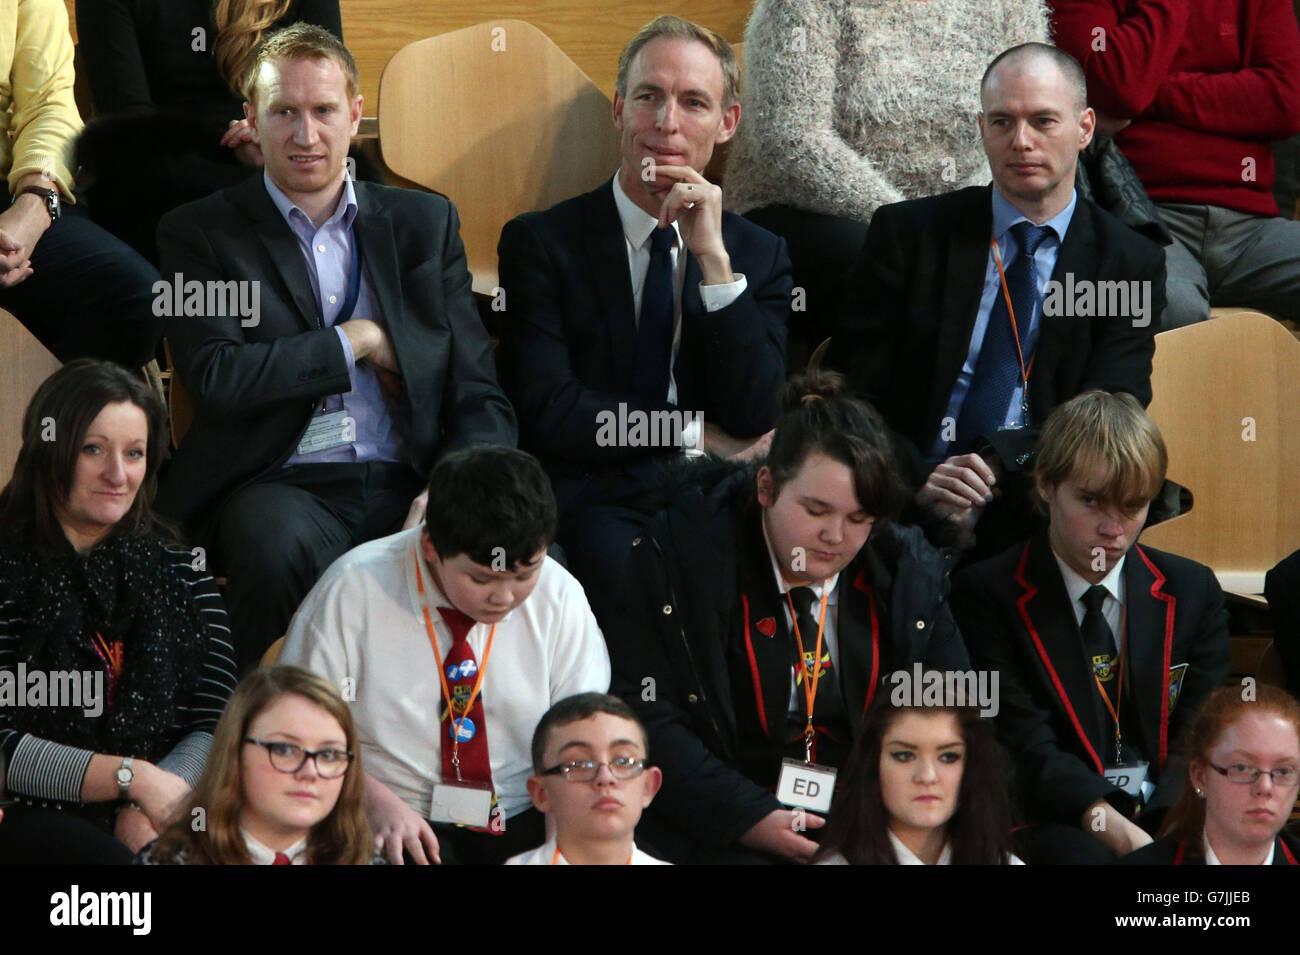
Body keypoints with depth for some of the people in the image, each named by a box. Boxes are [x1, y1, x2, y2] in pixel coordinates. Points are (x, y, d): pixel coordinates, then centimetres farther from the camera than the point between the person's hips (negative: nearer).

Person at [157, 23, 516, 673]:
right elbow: (214, 377, -8)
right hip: (278, 489, -2)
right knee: (279, 541, -39)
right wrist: (359, 341, -2)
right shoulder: (200, 234, 9)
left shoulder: (425, 223, 18)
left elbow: (479, 397, 12)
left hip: (405, 489, 3)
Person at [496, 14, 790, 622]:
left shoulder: (760, 254, 15)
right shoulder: (540, 243, 7)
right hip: (595, 498, -2)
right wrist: (696, 434, -3)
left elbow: (758, 419, 0)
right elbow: (544, 413, -4)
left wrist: (714, 258, -6)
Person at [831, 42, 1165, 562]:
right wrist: (918, 480, -16)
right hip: (906, 514, -1)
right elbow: (851, 393, 5)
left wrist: (996, 474, -19)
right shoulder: (906, 232, 9)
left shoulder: (1130, 262, 10)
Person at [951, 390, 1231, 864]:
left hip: (1169, 812, 3)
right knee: (1087, 858, -37)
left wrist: (1169, 830, -14)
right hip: (1056, 821, -3)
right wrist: (1110, 826, -24)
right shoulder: (986, 594, 1)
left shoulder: (1192, 589, 13)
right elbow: (1027, 747, -8)